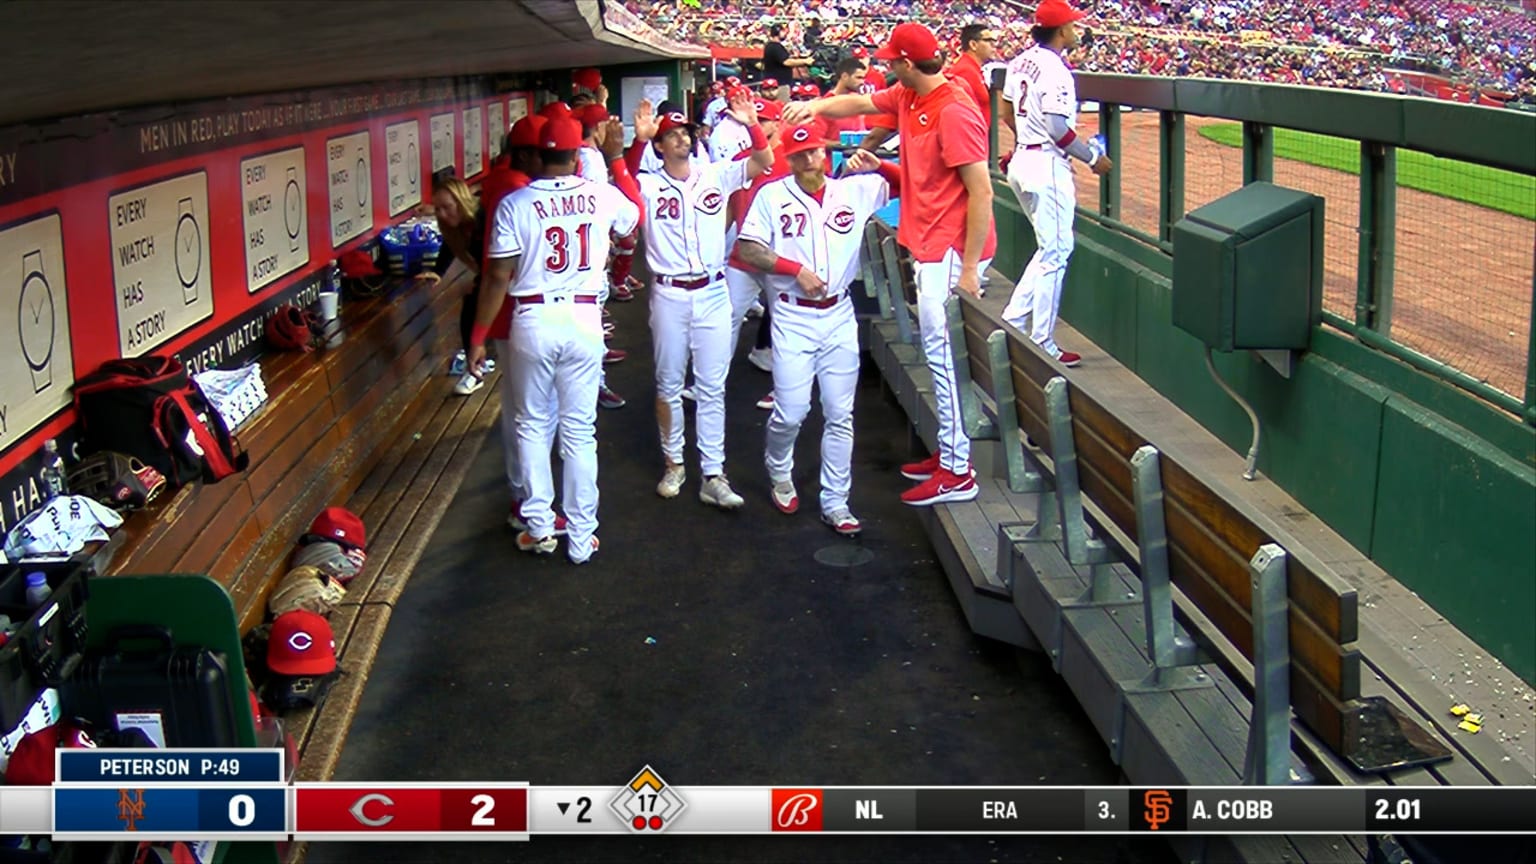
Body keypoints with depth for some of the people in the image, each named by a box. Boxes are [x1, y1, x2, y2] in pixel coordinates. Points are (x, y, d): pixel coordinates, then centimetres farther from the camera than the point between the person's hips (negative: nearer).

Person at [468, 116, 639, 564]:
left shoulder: (514, 203, -7)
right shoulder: (602, 196, -1)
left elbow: (498, 277, -7)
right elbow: (634, 216, 23)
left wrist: (478, 337, 2)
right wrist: (617, 159, 35)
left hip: (533, 321, -1)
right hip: (584, 321, 1)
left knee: (533, 425, 15)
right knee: (580, 430, 8)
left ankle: (539, 527, 18)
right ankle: (581, 538, 14)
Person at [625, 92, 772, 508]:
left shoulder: (716, 175, 3)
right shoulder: (649, 185, -2)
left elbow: (763, 162, -7)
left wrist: (751, 125, -24)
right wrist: (638, 141, -37)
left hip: (713, 292, 1)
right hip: (669, 294, -1)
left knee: (712, 387, 4)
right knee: (669, 383, 10)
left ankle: (713, 475, 7)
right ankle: (673, 464, 25)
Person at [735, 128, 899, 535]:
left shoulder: (855, 190, 5)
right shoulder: (771, 195, -1)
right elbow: (747, 249, -5)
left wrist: (878, 165, -12)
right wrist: (797, 269, -13)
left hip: (839, 316, 3)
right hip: (793, 317, -2)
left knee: (840, 415, 4)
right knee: (792, 410, -4)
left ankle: (835, 503, 13)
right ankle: (778, 470, 28)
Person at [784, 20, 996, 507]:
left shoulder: (953, 112, -20)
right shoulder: (907, 97, 7)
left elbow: (981, 192, -21)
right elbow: (862, 103, 26)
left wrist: (969, 267, -21)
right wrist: (817, 106, 6)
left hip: (952, 251, -10)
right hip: (927, 246, 10)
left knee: (943, 356, -7)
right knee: (939, 354, 15)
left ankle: (957, 472, -1)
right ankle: (948, 452, 25)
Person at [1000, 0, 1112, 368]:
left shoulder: (1022, 60, 9)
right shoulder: (1055, 69, -17)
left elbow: (1007, 113, 18)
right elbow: (1058, 129, -21)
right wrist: (1093, 157, -10)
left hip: (1022, 161, 9)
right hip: (1048, 167, -9)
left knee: (1049, 248, 19)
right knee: (1055, 251, -2)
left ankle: (1012, 321, 17)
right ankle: (1043, 347, 1)